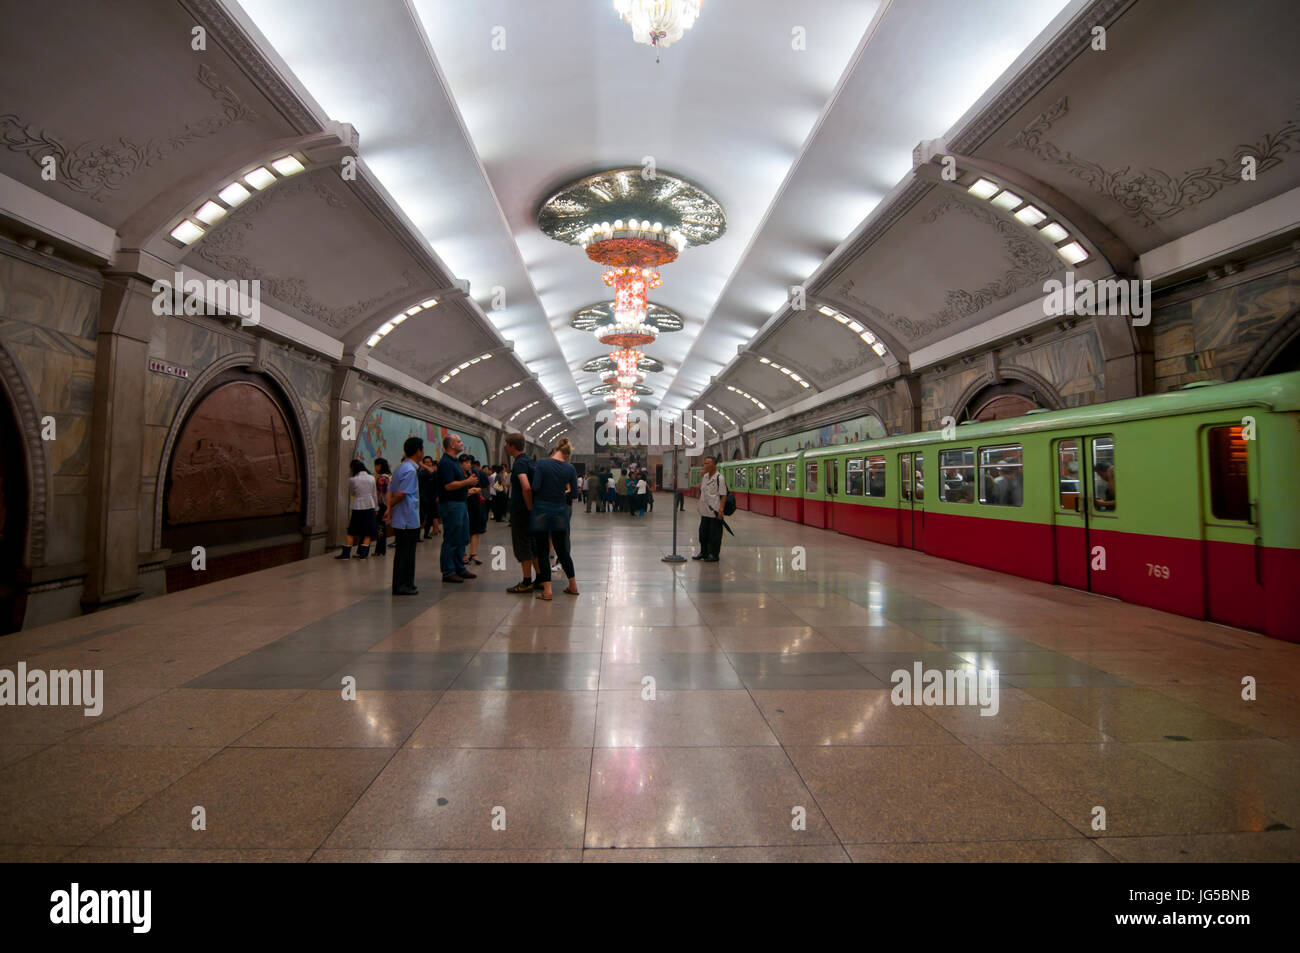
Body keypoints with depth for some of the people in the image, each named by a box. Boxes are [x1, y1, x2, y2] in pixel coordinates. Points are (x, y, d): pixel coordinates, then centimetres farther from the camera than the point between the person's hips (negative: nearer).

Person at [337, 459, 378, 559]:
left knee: (352, 532, 9)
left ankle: (345, 553, 12)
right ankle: (363, 553, 4)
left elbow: (350, 494, 7)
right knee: (368, 533, 6)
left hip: (357, 507, -1)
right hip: (370, 506, 1)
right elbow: (374, 495, 6)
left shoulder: (352, 480, -7)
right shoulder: (371, 478, -1)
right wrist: (376, 507, 13)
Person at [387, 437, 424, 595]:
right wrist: (391, 505, -4)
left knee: (402, 553, 14)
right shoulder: (410, 470, -16)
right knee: (407, 553, -1)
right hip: (409, 519, -10)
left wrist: (389, 506, 5)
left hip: (399, 520, 10)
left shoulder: (401, 467, 15)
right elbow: (402, 493, -20)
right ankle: (404, 586, 5)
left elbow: (391, 490, 14)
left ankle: (399, 586, 21)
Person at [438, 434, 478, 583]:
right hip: (450, 505, -10)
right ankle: (448, 572, 3)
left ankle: (460, 568, 24)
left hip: (460, 504, 10)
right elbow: (449, 485, -24)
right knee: (451, 540, -4)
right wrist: (467, 482, -16)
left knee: (462, 539, 15)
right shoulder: (446, 462, -16)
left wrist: (469, 481, 10)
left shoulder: (454, 461, 17)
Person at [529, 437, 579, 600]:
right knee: (562, 550, 16)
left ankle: (547, 591, 5)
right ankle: (573, 586, 24)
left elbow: (535, 487, -15)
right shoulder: (570, 468, -1)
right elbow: (573, 492, 2)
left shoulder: (541, 464, -8)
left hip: (541, 512, -3)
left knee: (542, 551, 5)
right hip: (560, 512, 3)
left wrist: (546, 492, 6)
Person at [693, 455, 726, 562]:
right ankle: (703, 553, 26)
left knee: (714, 535, 2)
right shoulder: (704, 476, 10)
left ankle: (714, 555, 11)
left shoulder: (719, 478, -12)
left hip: (715, 512, -7)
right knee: (703, 533, 14)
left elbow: (723, 495, -14)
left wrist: (721, 510, -18)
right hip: (704, 511, 7)